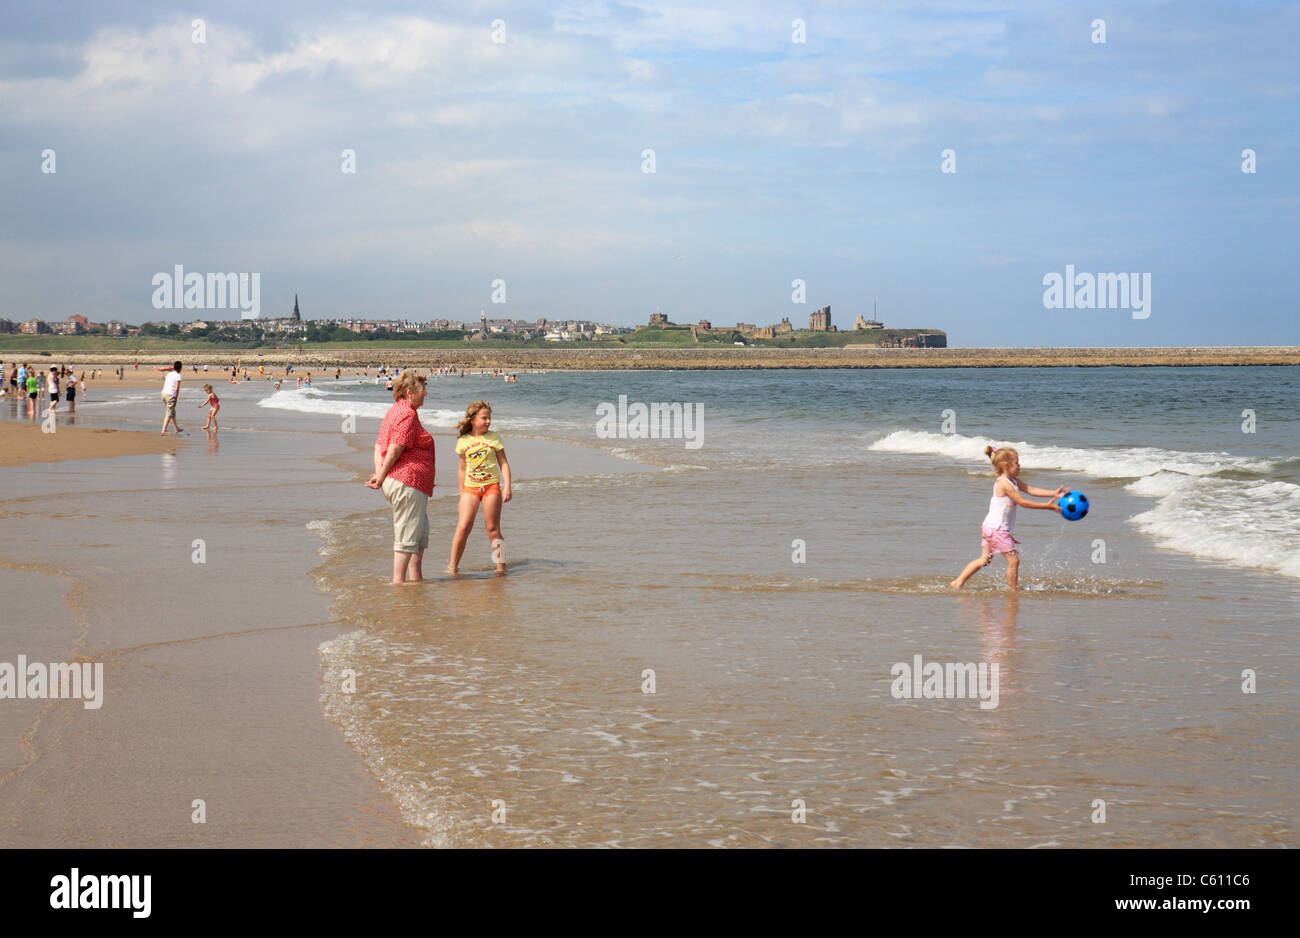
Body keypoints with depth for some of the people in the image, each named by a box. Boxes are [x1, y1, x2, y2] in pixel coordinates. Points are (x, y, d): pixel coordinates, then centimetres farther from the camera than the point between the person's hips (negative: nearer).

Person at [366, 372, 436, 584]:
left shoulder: (395, 411, 18)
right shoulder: (408, 414, -14)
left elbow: (379, 446, 13)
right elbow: (395, 450, -19)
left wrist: (379, 475, 2)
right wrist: (381, 478, -11)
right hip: (407, 481, -10)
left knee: (421, 531, 17)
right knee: (407, 534, -5)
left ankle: (415, 576, 19)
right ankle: (398, 579, -2)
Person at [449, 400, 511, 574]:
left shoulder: (493, 438, 2)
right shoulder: (463, 441, 6)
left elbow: (503, 463, 4)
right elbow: (462, 469, 14)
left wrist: (507, 487, -6)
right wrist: (461, 495, 15)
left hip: (491, 486, -1)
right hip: (470, 487, 1)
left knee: (493, 529, 0)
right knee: (463, 526, -9)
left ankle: (501, 567, 8)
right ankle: (453, 566, -3)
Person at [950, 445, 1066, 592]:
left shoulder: (1013, 481, 12)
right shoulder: (1004, 483, -18)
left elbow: (1031, 490, 10)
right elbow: (1023, 502, -18)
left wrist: (1054, 493, 1)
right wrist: (1047, 506, -17)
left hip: (990, 527, 10)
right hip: (997, 529, -10)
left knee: (984, 560, 13)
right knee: (1013, 560, -5)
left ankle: (958, 582, 14)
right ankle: (1013, 590, 3)